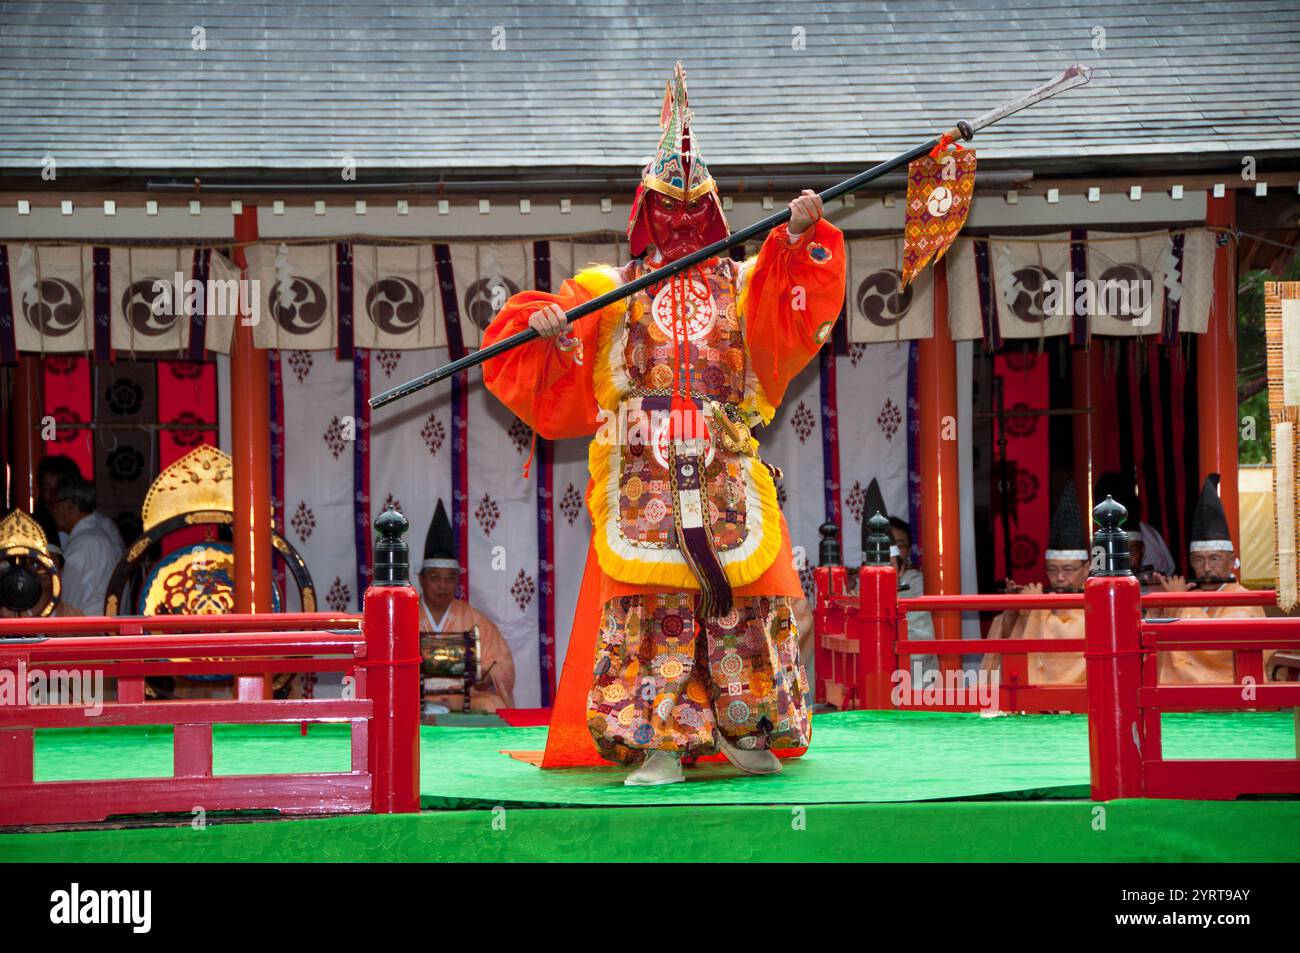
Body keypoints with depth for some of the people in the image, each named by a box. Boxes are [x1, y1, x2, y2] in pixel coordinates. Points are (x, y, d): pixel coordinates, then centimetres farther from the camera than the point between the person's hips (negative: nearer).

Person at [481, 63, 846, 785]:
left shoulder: (743, 284, 18)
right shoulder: (608, 290, 16)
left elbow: (797, 316, -1)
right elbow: (531, 331, 9)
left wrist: (800, 238, -15)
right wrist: (540, 322, -14)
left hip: (727, 466, 1)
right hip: (641, 473, -1)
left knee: (741, 597, -2)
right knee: (651, 601, -9)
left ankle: (747, 732, 11)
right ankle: (661, 744, -7)